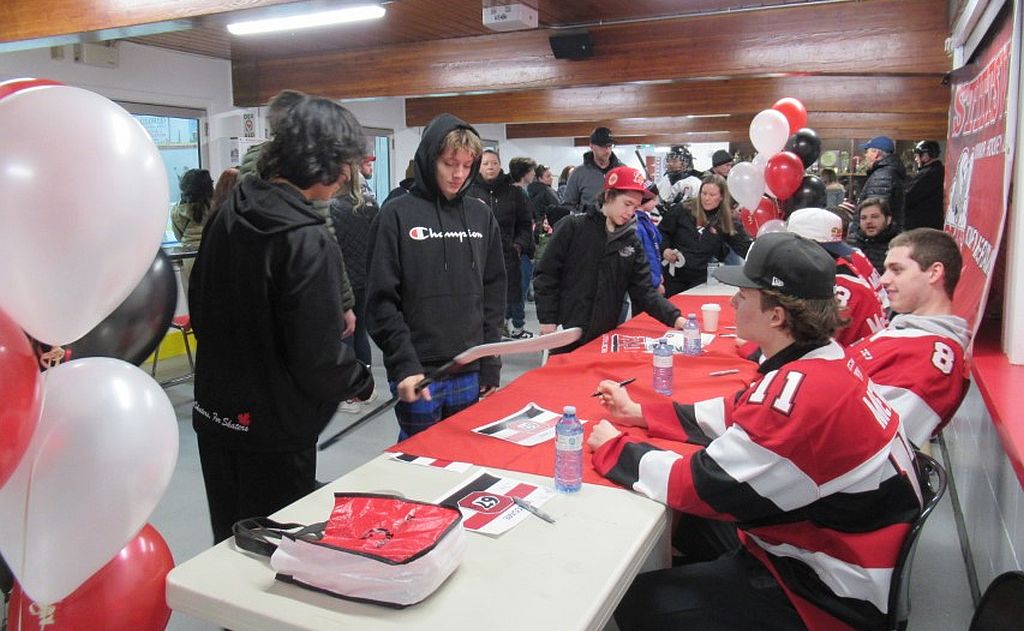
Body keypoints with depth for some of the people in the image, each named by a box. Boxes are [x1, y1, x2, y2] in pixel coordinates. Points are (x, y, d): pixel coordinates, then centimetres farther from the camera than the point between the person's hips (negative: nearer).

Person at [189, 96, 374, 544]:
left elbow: (199, 305, 12)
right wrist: (361, 381, -4)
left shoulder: (228, 215, 2)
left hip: (215, 415, 8)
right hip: (274, 432, -7)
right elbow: (318, 355, -23)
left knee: (230, 543, 22)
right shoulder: (309, 241, -23)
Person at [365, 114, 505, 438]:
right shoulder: (397, 215, -4)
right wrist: (404, 364, -14)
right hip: (417, 374, -4)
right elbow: (382, 299, -7)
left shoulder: (481, 216, 8)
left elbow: (494, 291, 10)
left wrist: (491, 365, 5)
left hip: (470, 374, 4)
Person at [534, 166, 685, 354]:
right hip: (566, 335, -4)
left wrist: (674, 318, -10)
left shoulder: (632, 241, 6)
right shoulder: (573, 227, -6)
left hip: (606, 337, 4)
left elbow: (644, 290, 3)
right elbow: (546, 275, -6)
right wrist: (547, 320, -11)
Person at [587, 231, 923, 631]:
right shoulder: (823, 360, -1)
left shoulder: (805, 390, -30)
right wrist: (640, 414, 11)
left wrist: (613, 449, -9)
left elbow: (701, 488, -25)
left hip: (829, 597, -9)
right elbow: (741, 418, 12)